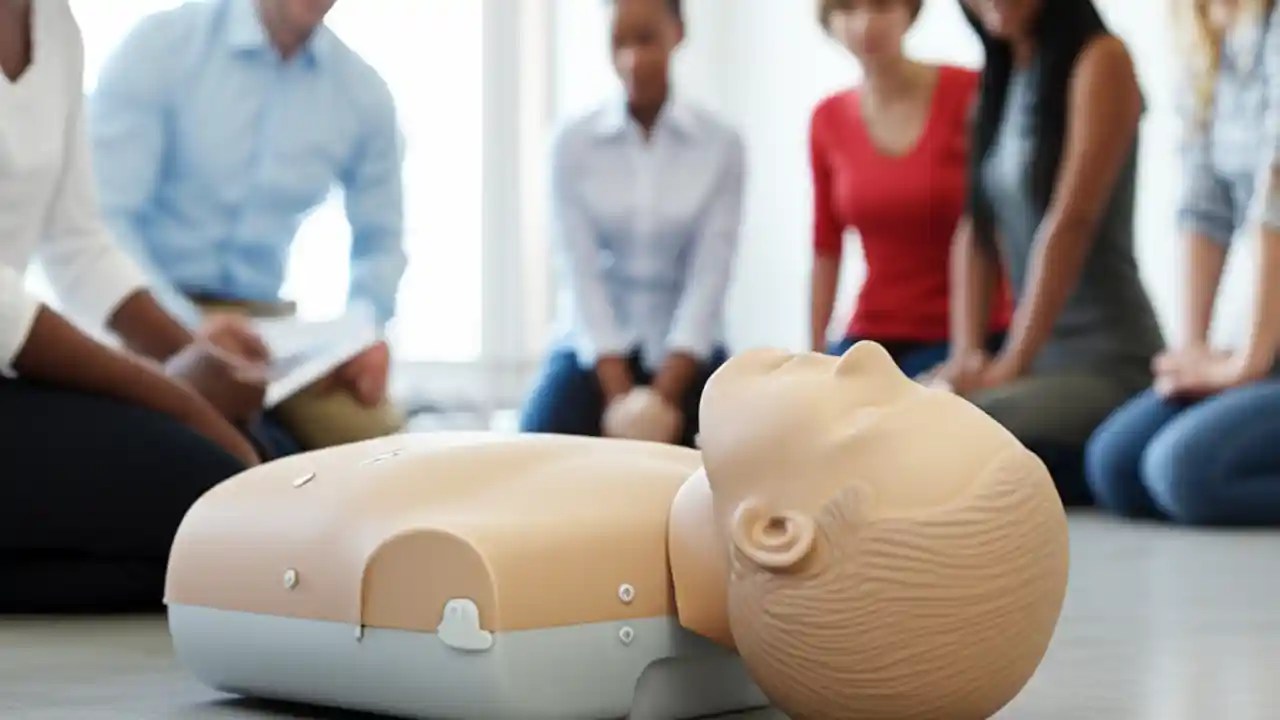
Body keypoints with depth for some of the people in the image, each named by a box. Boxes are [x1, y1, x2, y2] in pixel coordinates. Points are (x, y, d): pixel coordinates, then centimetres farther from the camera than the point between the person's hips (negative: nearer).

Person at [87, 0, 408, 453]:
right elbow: (100, 217, -14)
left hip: (260, 318, 4)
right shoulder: (161, 44, -9)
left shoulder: (364, 94, 2)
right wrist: (188, 326, -27)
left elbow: (381, 242, 15)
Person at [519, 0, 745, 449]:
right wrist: (618, 396, -21)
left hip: (686, 355, 0)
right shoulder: (573, 143, -4)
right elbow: (582, 273, -10)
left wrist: (664, 396, -20)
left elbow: (709, 278, -9)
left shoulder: (720, 146, -5)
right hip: (592, 351, 0)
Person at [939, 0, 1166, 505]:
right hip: (1040, 359, 9)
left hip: (1106, 363, -9)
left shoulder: (1100, 60, -9)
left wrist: (1012, 363, -19)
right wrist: (966, 355, 1)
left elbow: (1071, 222, -16)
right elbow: (978, 228, 12)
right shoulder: (1000, 78, 15)